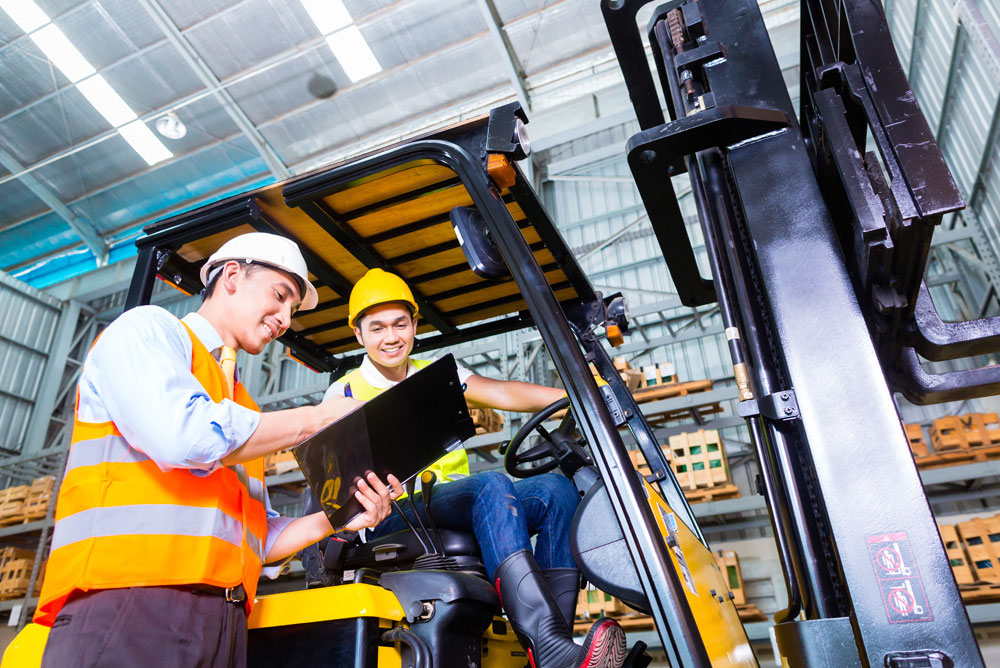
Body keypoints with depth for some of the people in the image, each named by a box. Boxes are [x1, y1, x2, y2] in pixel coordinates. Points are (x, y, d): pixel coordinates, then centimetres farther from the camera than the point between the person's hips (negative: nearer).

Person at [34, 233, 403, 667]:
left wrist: (335, 519, 3)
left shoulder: (243, 414, 22)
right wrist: (315, 419, -7)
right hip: (126, 605, -6)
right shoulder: (146, 328, 4)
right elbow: (182, 434, -17)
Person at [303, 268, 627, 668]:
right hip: (392, 518, -5)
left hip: (459, 506, 5)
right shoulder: (344, 394, 9)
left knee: (555, 489, -18)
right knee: (492, 485, -32)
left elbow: (502, 393, 3)